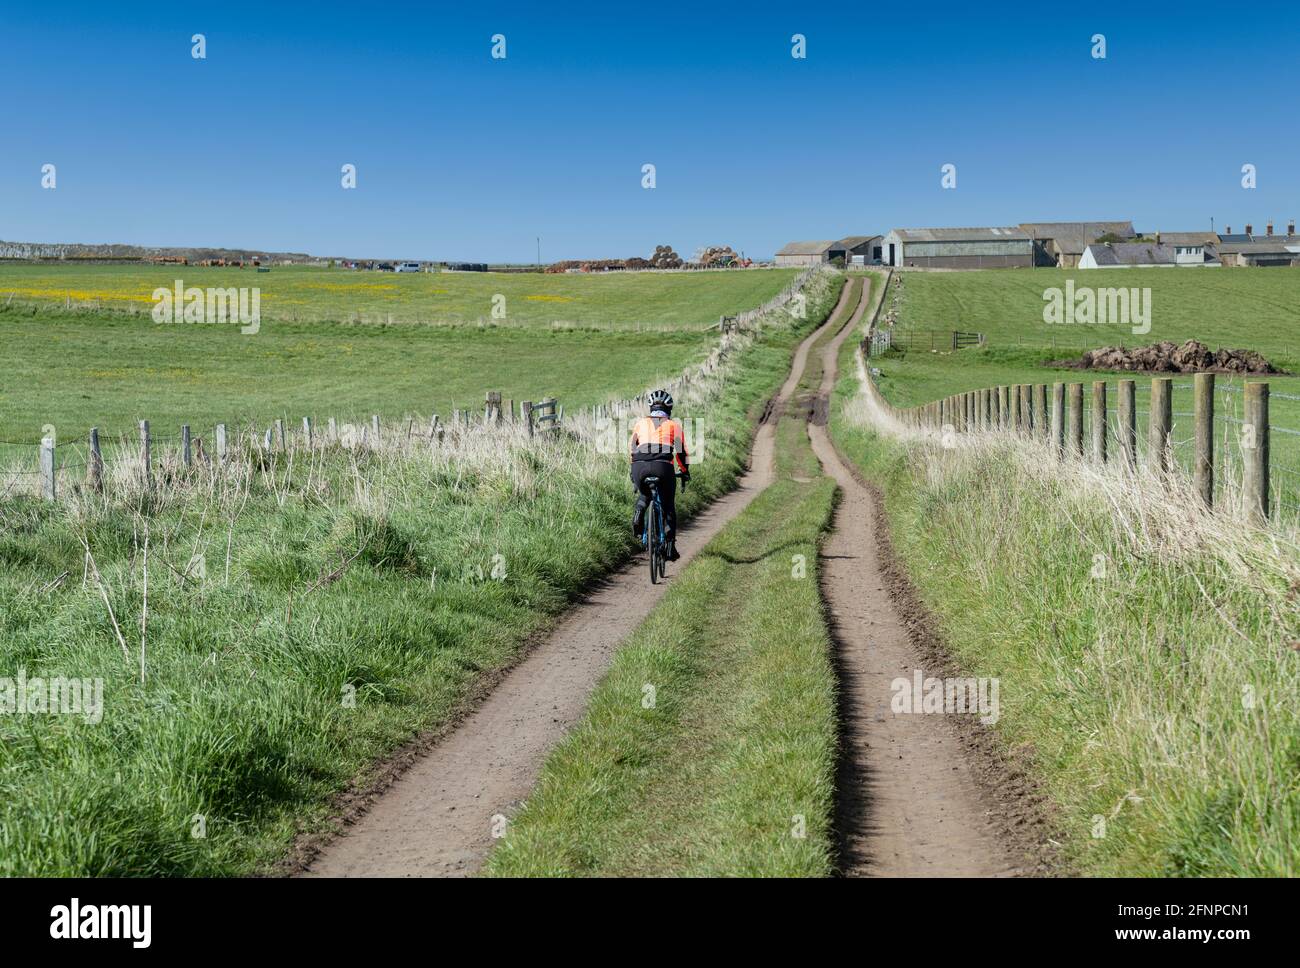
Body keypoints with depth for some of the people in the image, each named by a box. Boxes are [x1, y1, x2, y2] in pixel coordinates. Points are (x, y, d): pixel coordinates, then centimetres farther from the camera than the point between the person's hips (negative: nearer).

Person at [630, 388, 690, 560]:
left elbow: (632, 449, 28)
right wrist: (685, 472, 28)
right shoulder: (673, 425, 19)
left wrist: (633, 474, 37)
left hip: (640, 466, 2)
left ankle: (638, 515, 5)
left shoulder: (640, 423, 24)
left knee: (644, 495, 33)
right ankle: (670, 546, 7)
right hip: (663, 466, -2)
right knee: (668, 507, 14)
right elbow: (681, 450, 15)